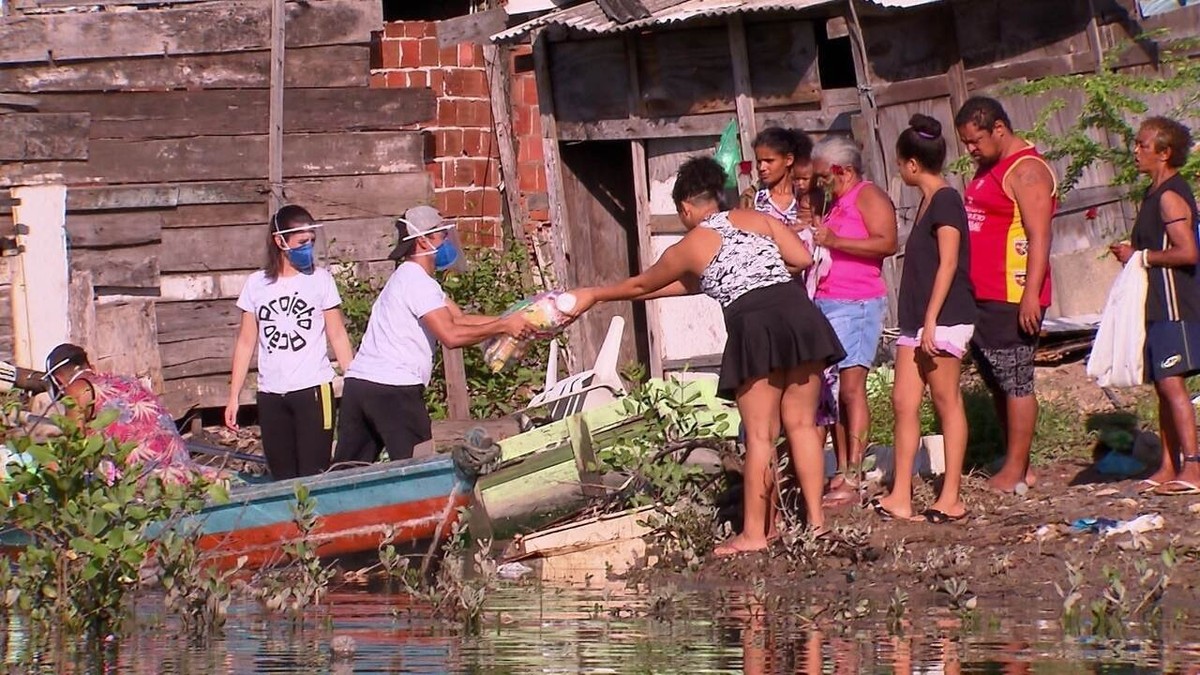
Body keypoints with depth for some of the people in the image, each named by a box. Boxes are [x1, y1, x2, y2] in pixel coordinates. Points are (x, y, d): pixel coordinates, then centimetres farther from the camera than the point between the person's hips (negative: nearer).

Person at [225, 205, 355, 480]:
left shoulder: (320, 279, 2)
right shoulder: (257, 284, 6)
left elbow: (337, 336, 3)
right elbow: (246, 343, 11)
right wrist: (234, 396, 8)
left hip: (313, 390, -2)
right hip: (271, 395, 2)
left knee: (313, 476, -8)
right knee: (281, 476, 3)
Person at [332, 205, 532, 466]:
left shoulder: (408, 278, 24)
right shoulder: (418, 283, -9)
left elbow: (460, 319, 18)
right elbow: (451, 335, -20)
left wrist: (513, 322, 10)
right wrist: (503, 327, -12)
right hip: (394, 389, -10)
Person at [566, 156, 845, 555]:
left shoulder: (689, 247, 12)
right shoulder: (757, 219, 19)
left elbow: (641, 286, 27)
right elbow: (803, 259, 11)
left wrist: (593, 295, 42)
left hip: (755, 327, -4)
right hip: (799, 312, 4)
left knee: (760, 435, -1)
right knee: (802, 424, 10)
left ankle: (756, 532, 2)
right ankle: (815, 518, 12)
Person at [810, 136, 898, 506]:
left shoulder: (869, 196, -4)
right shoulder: (837, 202, 24)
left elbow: (886, 242, -18)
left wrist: (835, 241, -20)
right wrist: (813, 236, 15)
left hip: (856, 305, -9)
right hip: (825, 304, 9)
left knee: (851, 387, -12)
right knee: (832, 390, 4)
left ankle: (852, 480, -15)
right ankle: (842, 472, 5)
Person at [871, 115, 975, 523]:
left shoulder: (945, 200, -11)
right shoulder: (927, 202, 17)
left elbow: (948, 264, -17)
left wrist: (931, 321, -20)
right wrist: (919, 322, 19)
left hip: (944, 319, -9)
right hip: (916, 320, 9)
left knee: (946, 402, -4)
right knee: (903, 400, 4)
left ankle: (951, 499, 0)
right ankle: (900, 497, 3)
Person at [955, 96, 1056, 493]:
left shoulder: (1026, 171, -12)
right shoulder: (988, 168, 19)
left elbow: (1039, 239, -19)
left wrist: (1031, 296, -25)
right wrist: (968, 289, 21)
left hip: (1012, 300, -10)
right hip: (981, 297, 10)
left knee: (1015, 384, -6)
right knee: (998, 384, 11)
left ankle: (1015, 474, -5)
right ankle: (1018, 468, 16)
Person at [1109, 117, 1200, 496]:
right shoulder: (1156, 194, 17)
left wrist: (1140, 256, -14)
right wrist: (1132, 254, 9)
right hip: (1157, 305, 10)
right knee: (1163, 386, 11)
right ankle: (1169, 467, 14)